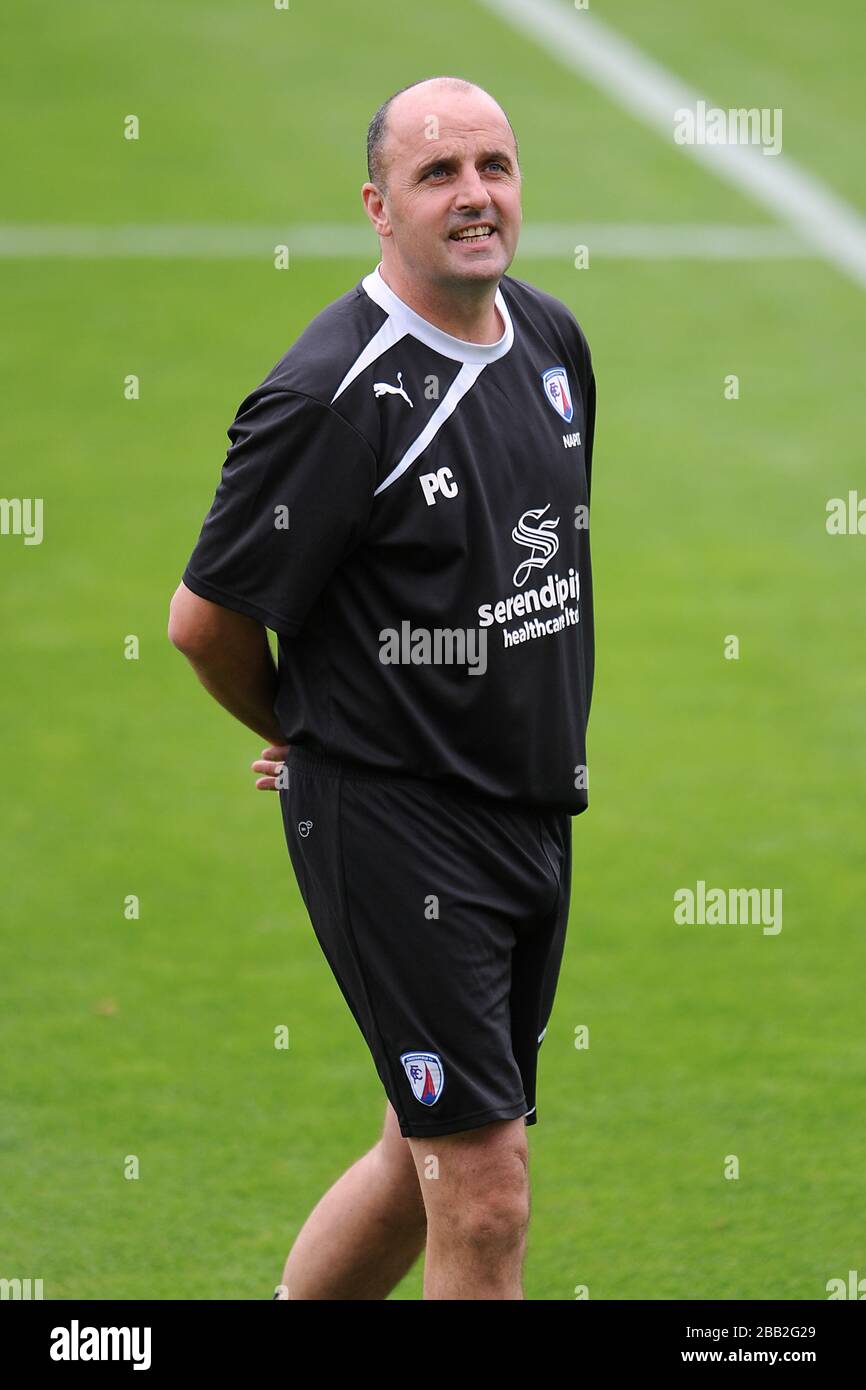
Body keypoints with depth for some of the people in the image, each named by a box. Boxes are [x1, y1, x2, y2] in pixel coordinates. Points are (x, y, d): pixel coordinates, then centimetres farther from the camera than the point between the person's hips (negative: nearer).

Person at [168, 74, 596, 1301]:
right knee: (487, 1199, -9)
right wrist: (308, 732, 6)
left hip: (533, 816, 8)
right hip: (394, 821, -8)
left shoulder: (553, 339, 6)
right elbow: (205, 619, -11)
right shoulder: (333, 395, -18)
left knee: (432, 1164, 16)